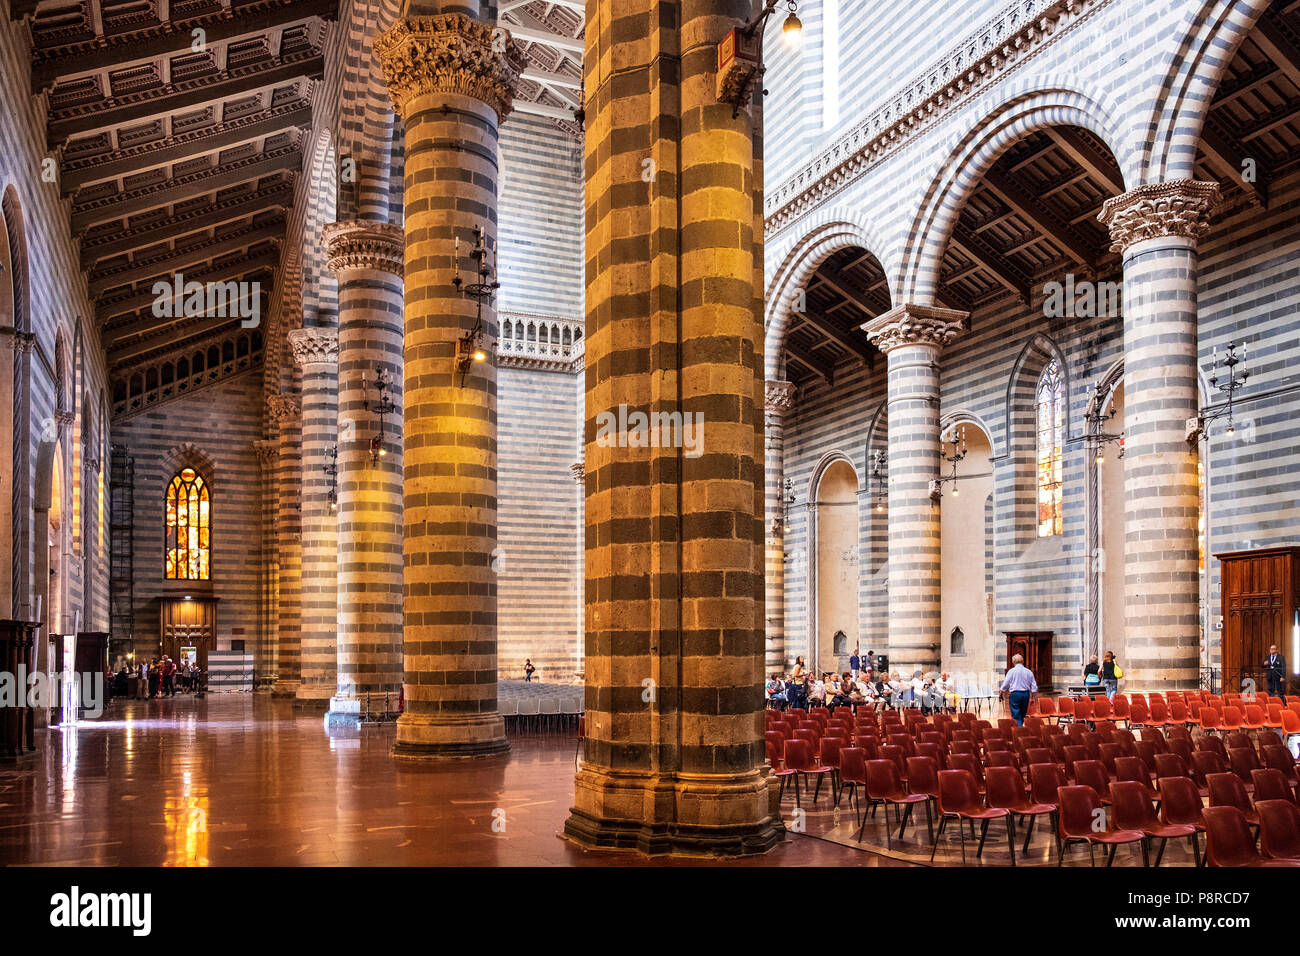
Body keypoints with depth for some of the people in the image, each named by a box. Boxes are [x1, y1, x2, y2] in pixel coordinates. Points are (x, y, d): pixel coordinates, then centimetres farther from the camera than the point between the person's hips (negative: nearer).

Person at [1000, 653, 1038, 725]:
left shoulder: (1011, 671, -5)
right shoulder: (1029, 672, 6)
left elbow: (1005, 684, -1)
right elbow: (1034, 687, 6)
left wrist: (1001, 693, 16)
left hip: (1015, 694, -4)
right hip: (1026, 694, 4)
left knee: (1016, 716, -3)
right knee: (1022, 715, 15)